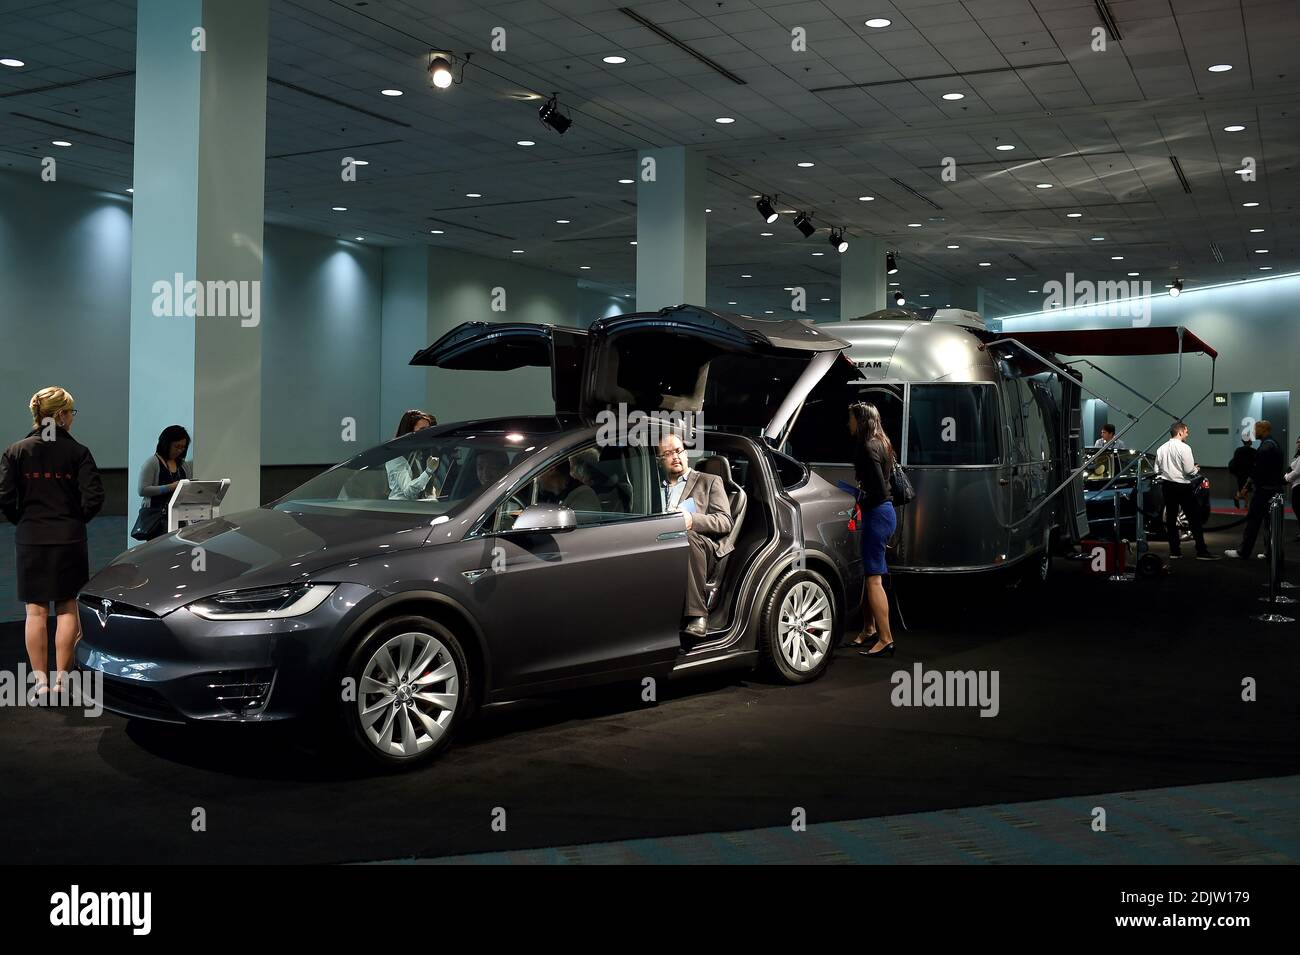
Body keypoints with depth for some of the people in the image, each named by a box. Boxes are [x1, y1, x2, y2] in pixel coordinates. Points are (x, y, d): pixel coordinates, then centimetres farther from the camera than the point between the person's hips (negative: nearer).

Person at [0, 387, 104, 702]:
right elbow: (94, 497, -11)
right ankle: (61, 678, 12)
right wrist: (75, 521, 6)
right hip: (69, 539, -1)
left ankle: (40, 682, 8)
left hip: (30, 538, 1)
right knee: (67, 608, 10)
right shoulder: (78, 452, -6)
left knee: (36, 611, 6)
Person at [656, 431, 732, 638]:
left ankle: (697, 615, -38)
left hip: (705, 548, -2)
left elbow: (725, 522, 5)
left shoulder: (710, 482, 19)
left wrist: (692, 520, -14)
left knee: (687, 538, -39)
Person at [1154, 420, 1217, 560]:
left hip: (1168, 485, 6)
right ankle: (1202, 551, 1)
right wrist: (1197, 470, 5)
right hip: (1182, 486, -6)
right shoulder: (1184, 448, -14)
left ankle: (1174, 550, 12)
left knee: (1170, 518, 9)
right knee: (1194, 519, 0)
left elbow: (1157, 469, 5)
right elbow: (1189, 470, -16)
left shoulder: (1161, 448, 2)